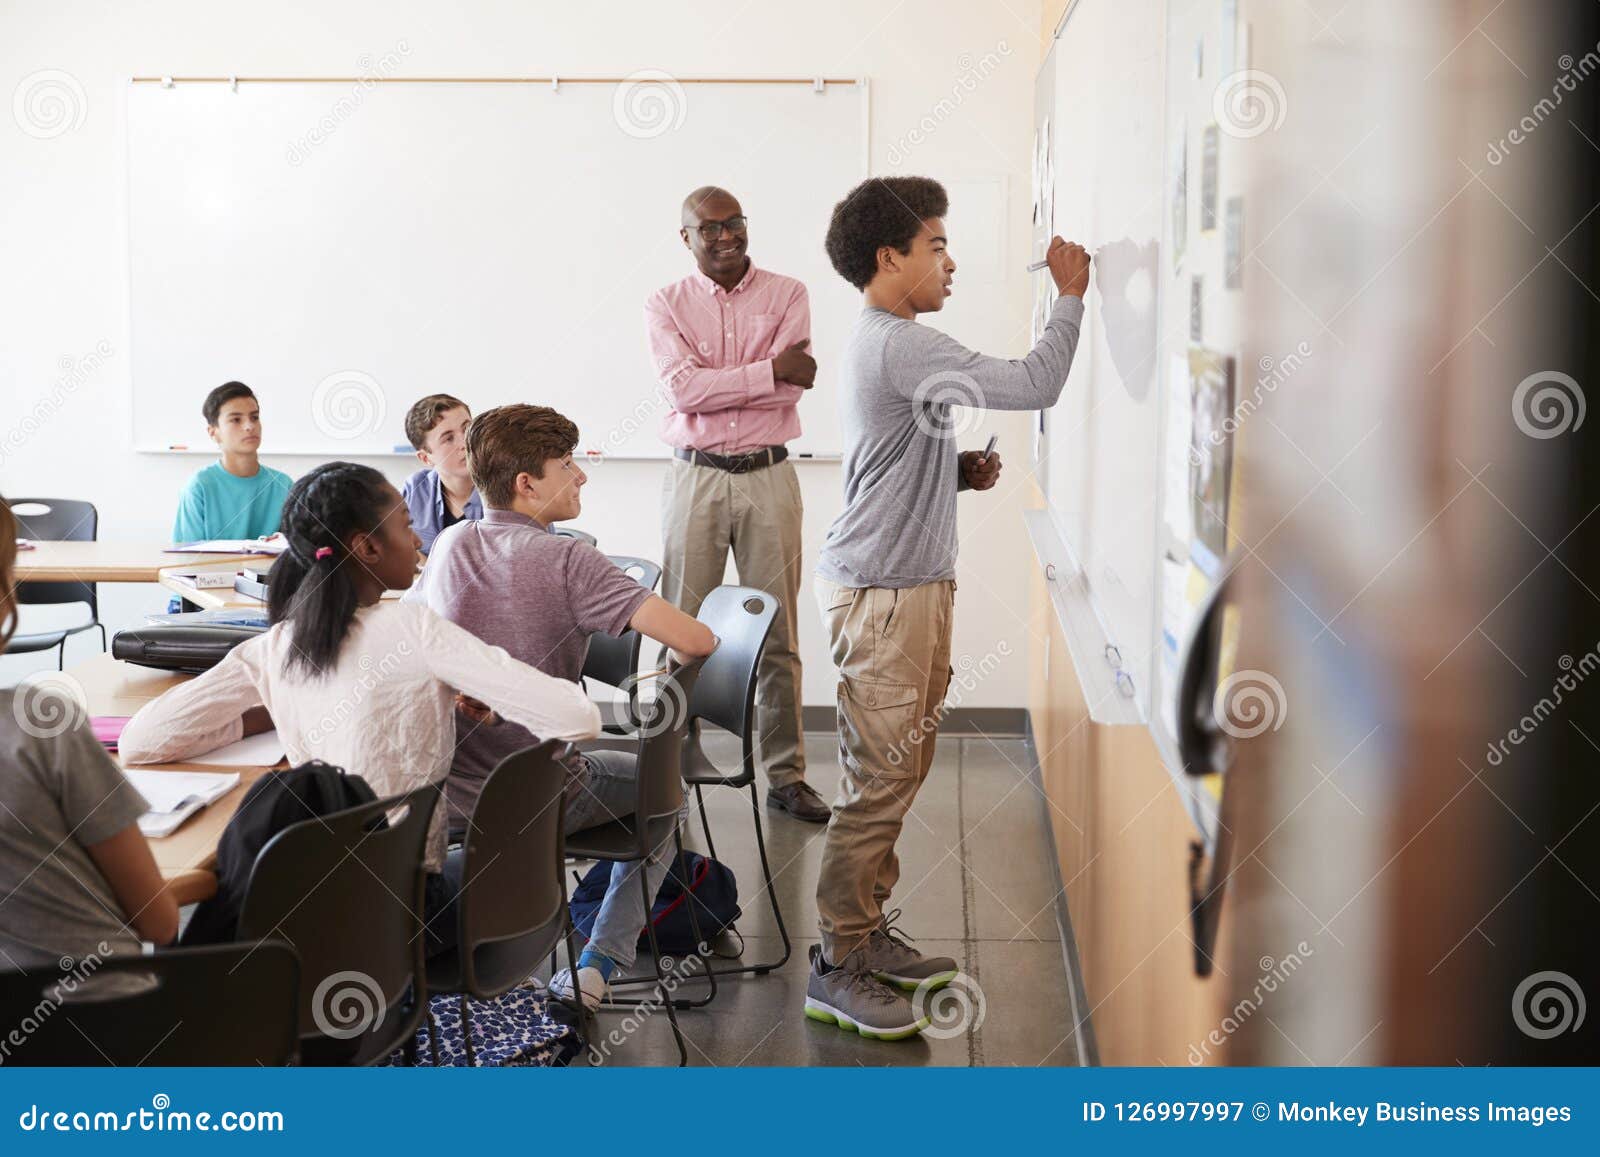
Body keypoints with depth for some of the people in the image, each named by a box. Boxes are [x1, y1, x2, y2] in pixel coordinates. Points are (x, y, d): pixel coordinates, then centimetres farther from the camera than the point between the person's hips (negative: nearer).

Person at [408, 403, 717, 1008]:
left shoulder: (449, 544, -1)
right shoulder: (568, 560, -20)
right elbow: (695, 640, -28)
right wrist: (679, 658, -5)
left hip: (445, 796, 5)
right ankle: (597, 964, 13)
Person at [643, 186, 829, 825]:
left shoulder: (787, 294, 5)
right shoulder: (666, 305, 4)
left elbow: (790, 388, -9)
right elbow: (682, 388, -12)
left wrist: (713, 384, -10)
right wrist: (770, 370, -13)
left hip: (767, 477, 0)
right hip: (693, 478, 0)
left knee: (778, 633, 4)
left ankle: (786, 775, 13)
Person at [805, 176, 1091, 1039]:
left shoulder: (881, 344, 18)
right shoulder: (902, 347, -18)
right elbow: (1035, 385, -22)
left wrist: (961, 473, 8)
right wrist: (1070, 295, -7)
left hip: (910, 586, 11)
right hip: (882, 593, -11)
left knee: (896, 773, 15)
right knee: (878, 781, -5)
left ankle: (869, 937, 25)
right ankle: (838, 969, 3)